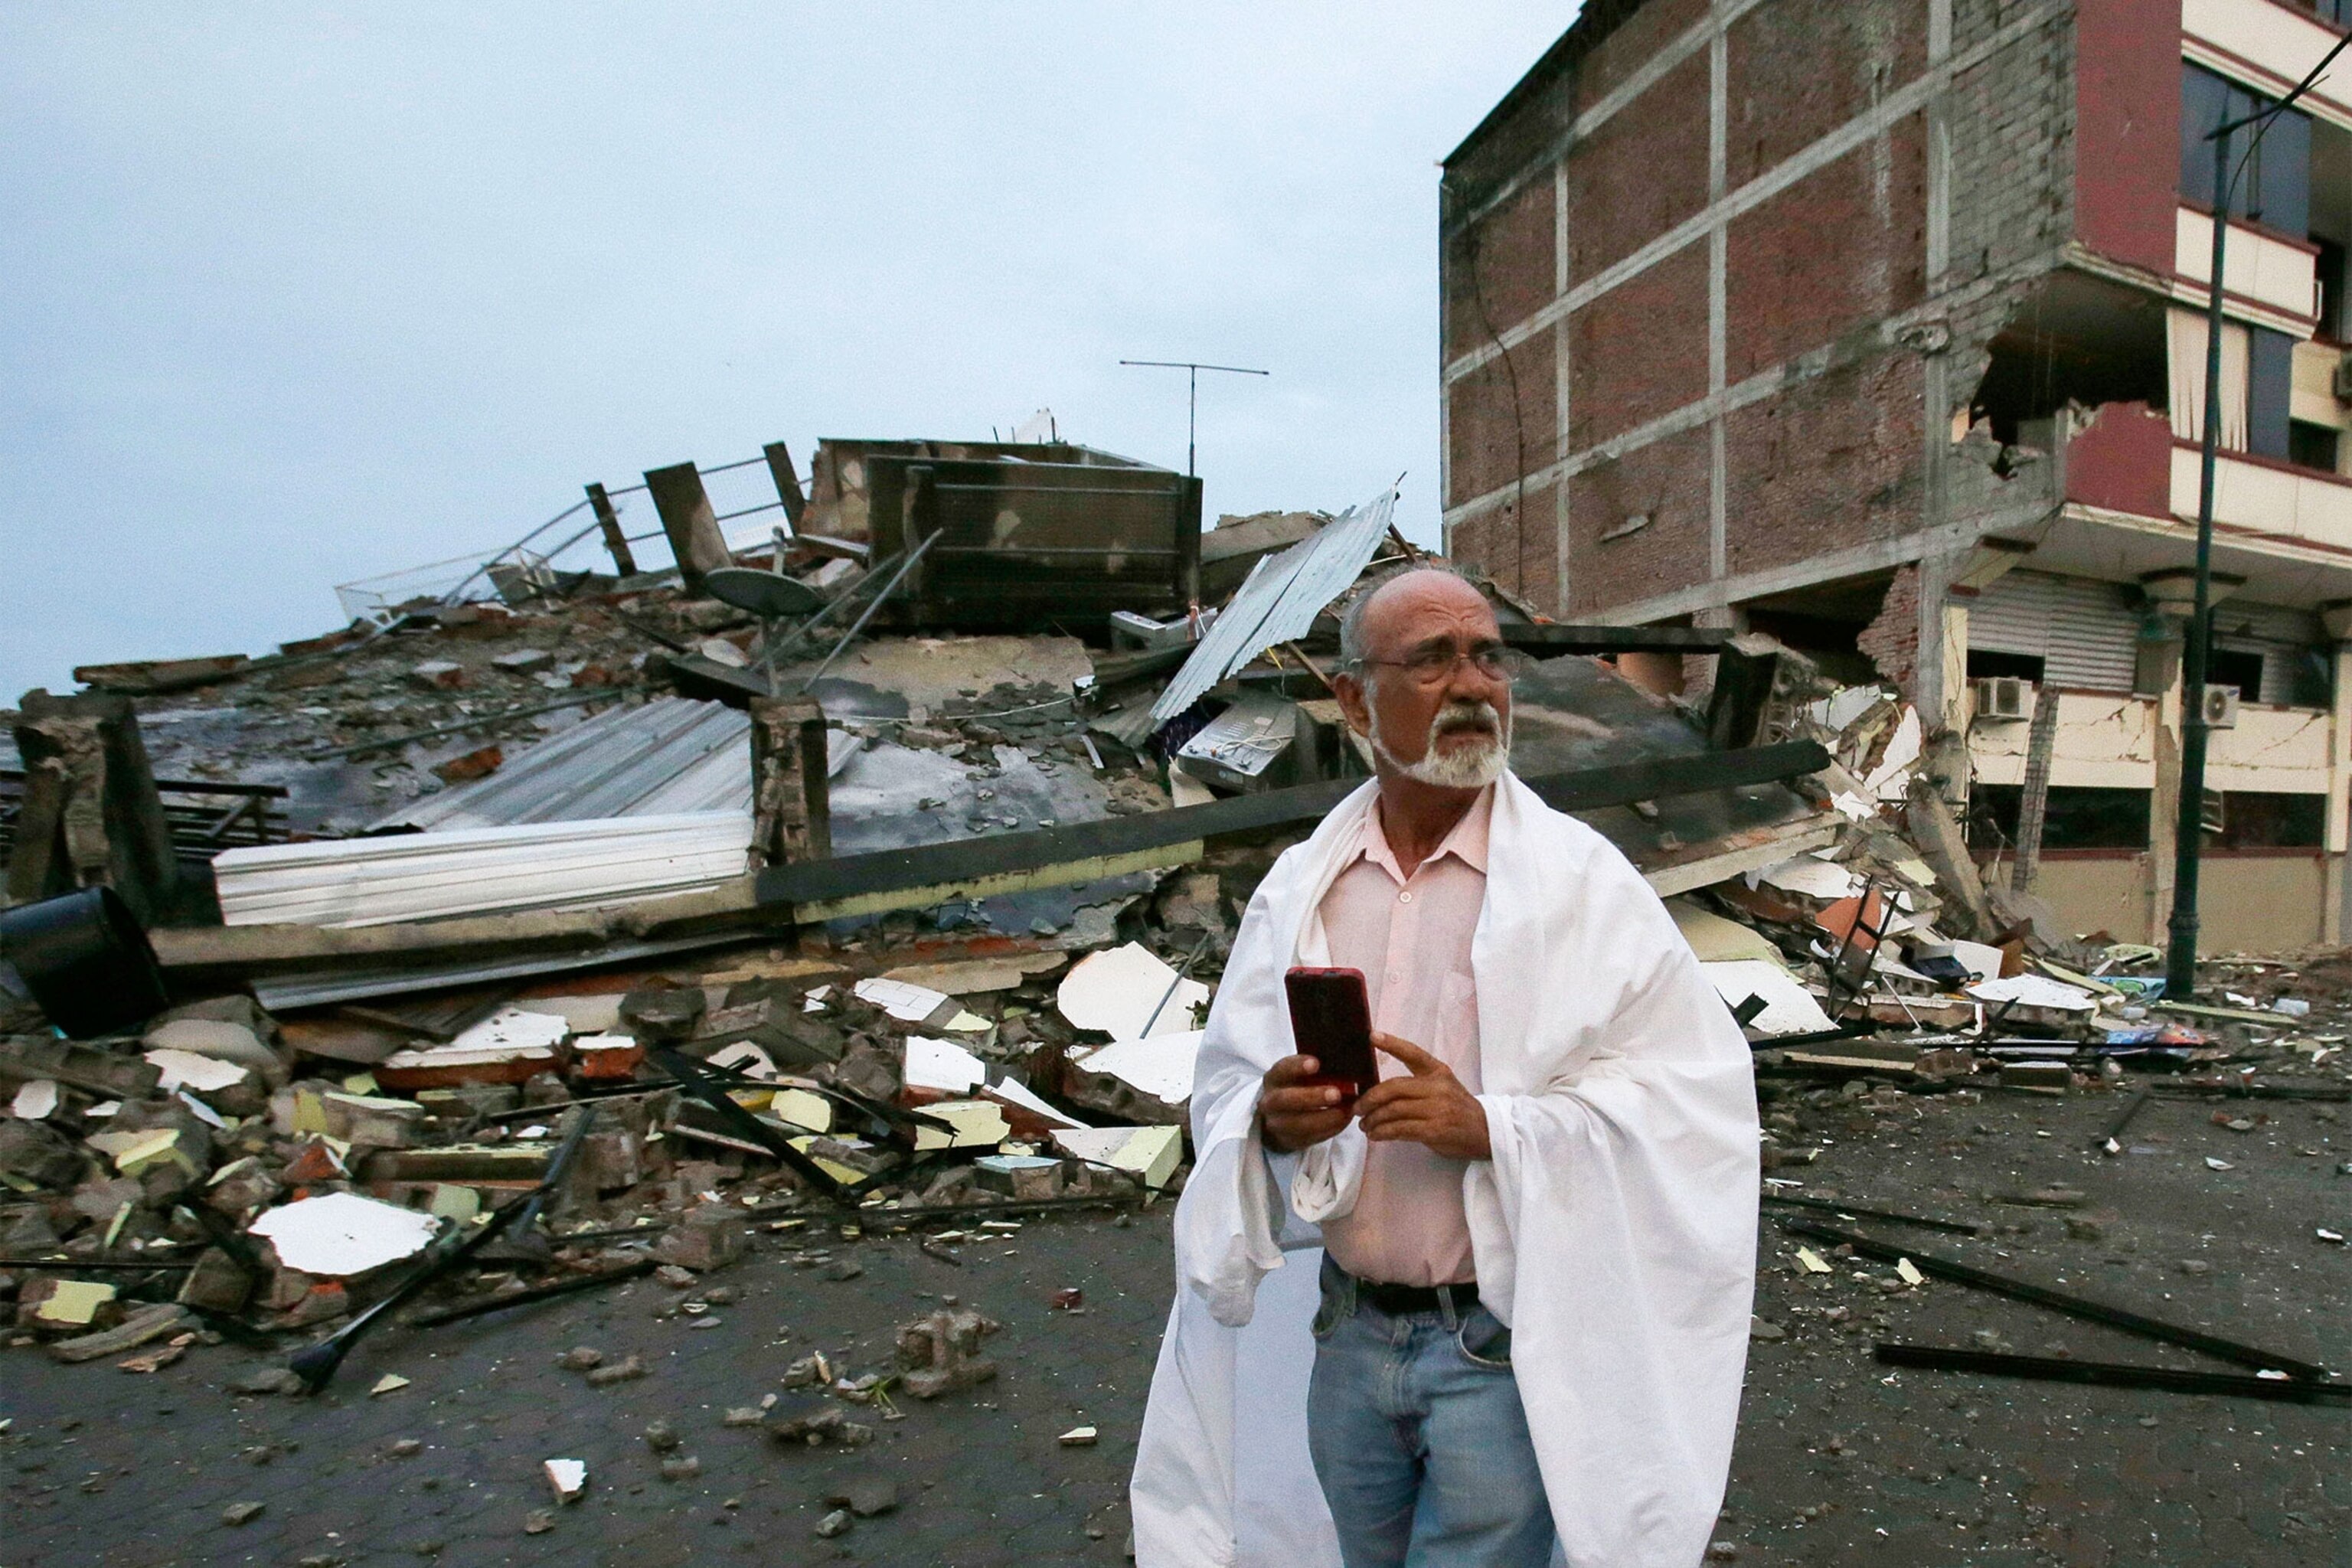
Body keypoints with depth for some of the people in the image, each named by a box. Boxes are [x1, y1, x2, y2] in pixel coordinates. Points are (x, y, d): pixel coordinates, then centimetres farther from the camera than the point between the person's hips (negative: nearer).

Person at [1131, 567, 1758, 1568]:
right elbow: (1223, 1082, 4)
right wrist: (1271, 1121, -18)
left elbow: (1694, 1089, -13)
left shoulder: (1580, 878, -10)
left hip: (1506, 1344, -4)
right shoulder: (1298, 887, 1)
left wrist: (1492, 1127, -24)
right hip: (1345, 1335, 4)